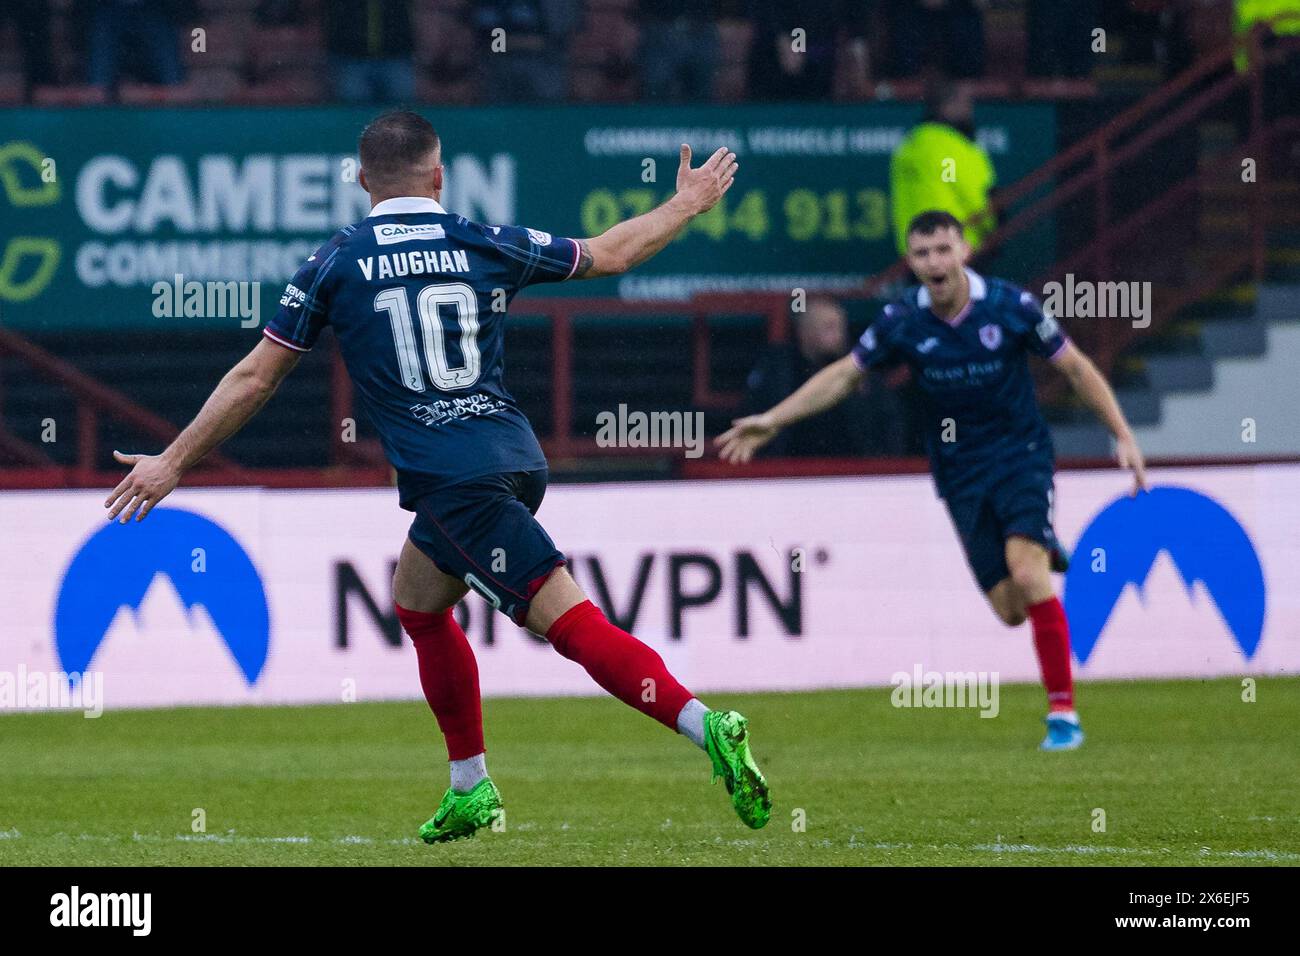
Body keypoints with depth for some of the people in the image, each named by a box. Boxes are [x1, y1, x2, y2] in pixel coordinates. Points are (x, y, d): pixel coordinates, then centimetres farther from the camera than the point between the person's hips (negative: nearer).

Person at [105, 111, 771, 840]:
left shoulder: (334, 266, 1)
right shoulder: (487, 246, 9)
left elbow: (255, 378, 6)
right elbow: (609, 254, 23)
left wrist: (173, 464, 17)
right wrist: (688, 204, 40)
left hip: (448, 475, -5)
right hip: (515, 457, 5)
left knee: (572, 621, -8)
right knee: (418, 605, 23)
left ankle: (706, 727, -25)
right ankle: (471, 792, 25)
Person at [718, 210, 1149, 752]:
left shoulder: (1010, 306, -9)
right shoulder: (902, 321, -3)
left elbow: (1075, 367, 1)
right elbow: (843, 375, 6)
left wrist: (1123, 436, -2)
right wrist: (772, 420, 0)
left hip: (1020, 456, -3)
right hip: (960, 474, 3)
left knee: (1027, 574, -25)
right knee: (1009, 609, -5)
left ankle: (1063, 714, -20)